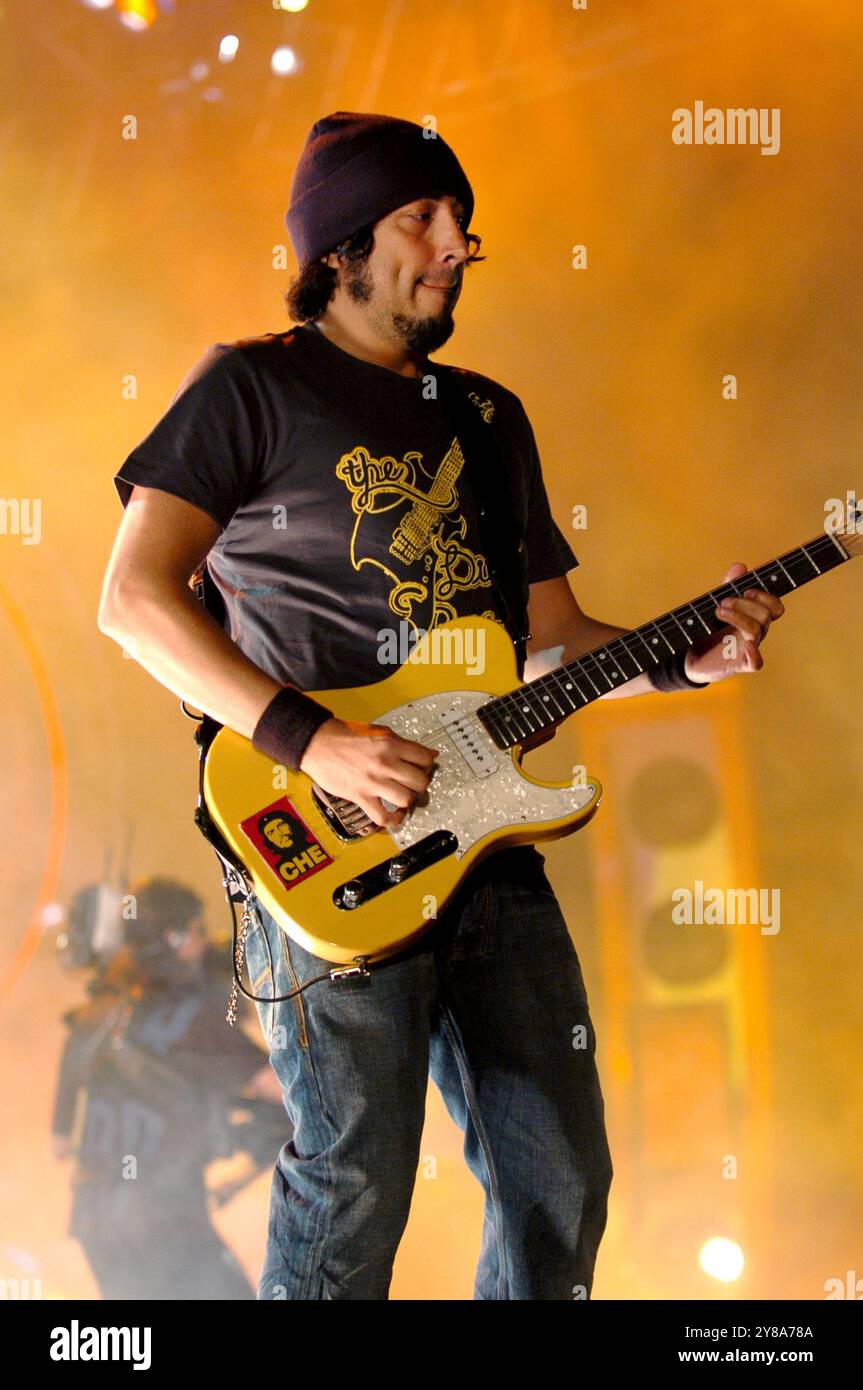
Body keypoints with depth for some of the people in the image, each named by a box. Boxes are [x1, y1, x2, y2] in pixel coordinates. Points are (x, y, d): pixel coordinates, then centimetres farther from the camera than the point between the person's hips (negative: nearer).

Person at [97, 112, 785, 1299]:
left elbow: (553, 640, 21)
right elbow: (137, 597, -10)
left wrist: (684, 658, 2)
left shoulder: (491, 419, 20)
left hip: (487, 837, 7)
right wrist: (312, 742, -18)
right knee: (354, 1198, -4)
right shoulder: (255, 383, 0)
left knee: (562, 1180, 8)